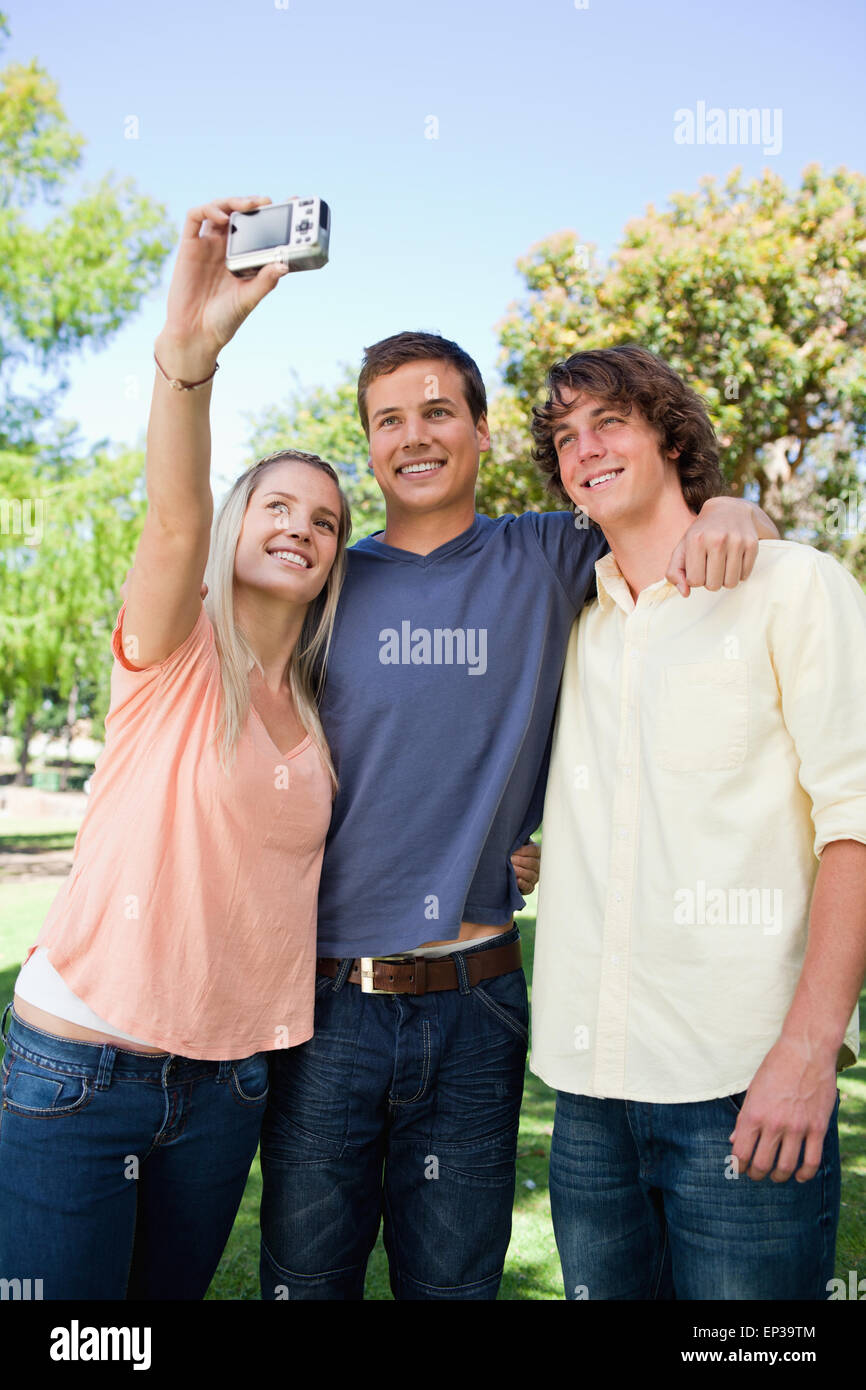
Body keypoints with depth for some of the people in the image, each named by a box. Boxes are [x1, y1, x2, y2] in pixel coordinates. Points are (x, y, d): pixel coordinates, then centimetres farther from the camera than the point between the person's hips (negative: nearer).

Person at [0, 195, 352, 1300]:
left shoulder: (321, 714, 8)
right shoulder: (172, 656, -7)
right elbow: (173, 525, -28)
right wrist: (189, 348, -44)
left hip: (226, 1078, 5)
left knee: (174, 1291, 17)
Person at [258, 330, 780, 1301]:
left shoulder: (546, 561, 3)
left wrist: (728, 510, -11)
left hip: (474, 1005, 0)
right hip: (326, 1001, 0)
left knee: (453, 1280, 17)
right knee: (304, 1279, 15)